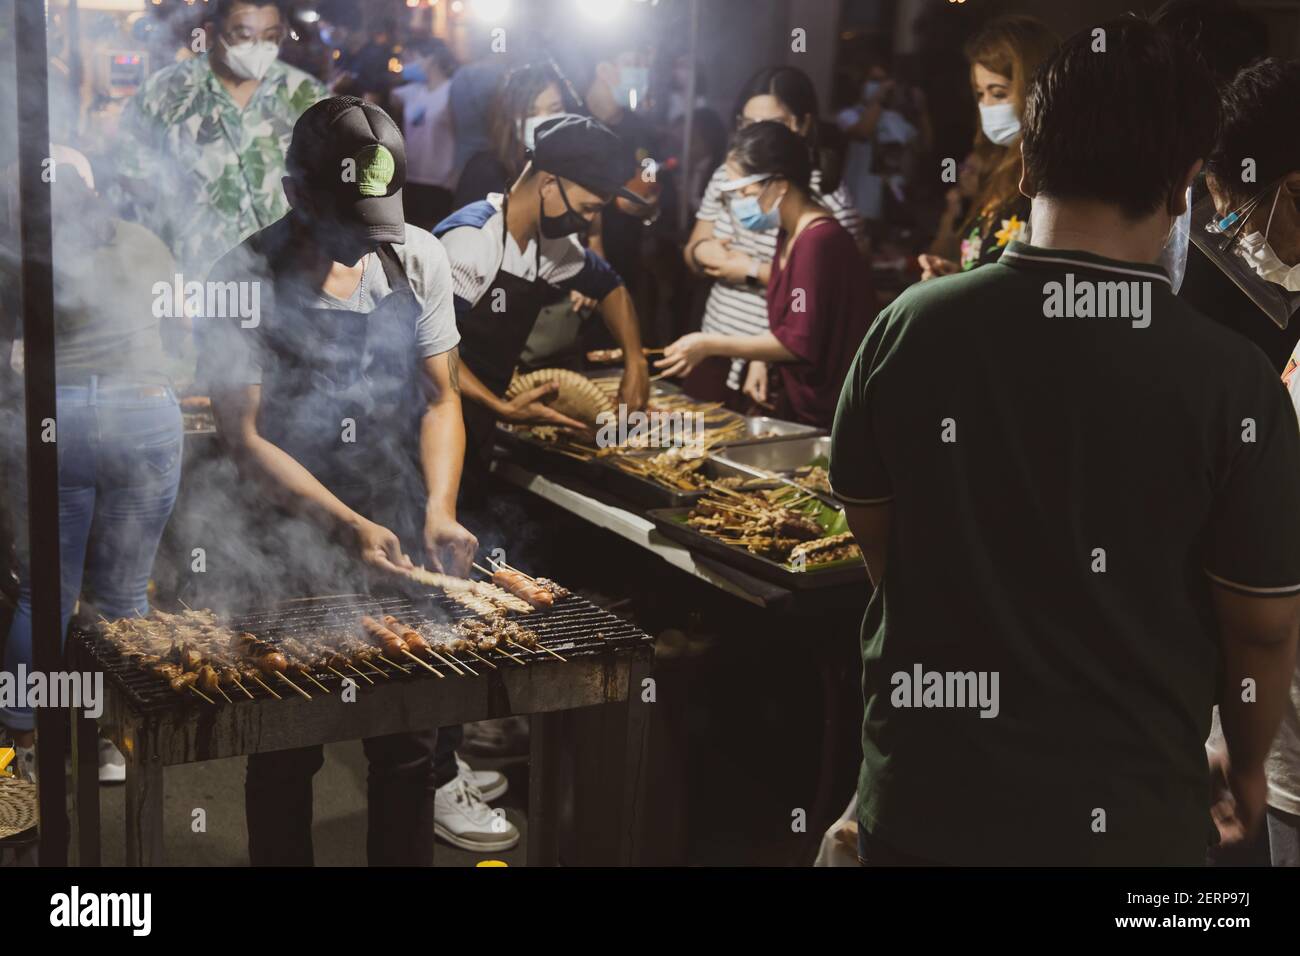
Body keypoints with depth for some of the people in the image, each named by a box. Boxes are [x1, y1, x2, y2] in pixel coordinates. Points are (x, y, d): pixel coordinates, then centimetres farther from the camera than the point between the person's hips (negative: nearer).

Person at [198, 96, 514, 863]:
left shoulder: (418, 258, -1)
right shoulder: (247, 280, -12)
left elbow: (440, 397, 4)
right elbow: (246, 437, -12)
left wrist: (438, 508, -12)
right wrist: (350, 527, -22)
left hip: (400, 538, 3)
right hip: (291, 549, -3)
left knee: (410, 739, 10)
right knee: (288, 748, 10)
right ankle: (283, 855, 32)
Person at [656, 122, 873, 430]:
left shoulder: (820, 240, -22)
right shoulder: (790, 234, 9)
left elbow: (799, 344, -23)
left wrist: (709, 345, -17)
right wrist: (760, 361, 0)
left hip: (825, 418, -9)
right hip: (795, 406, 9)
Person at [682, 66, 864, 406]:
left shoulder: (828, 196, -13)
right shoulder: (725, 176, 6)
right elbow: (693, 250, 16)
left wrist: (756, 271, -17)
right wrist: (701, 252, -7)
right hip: (714, 355, 6)